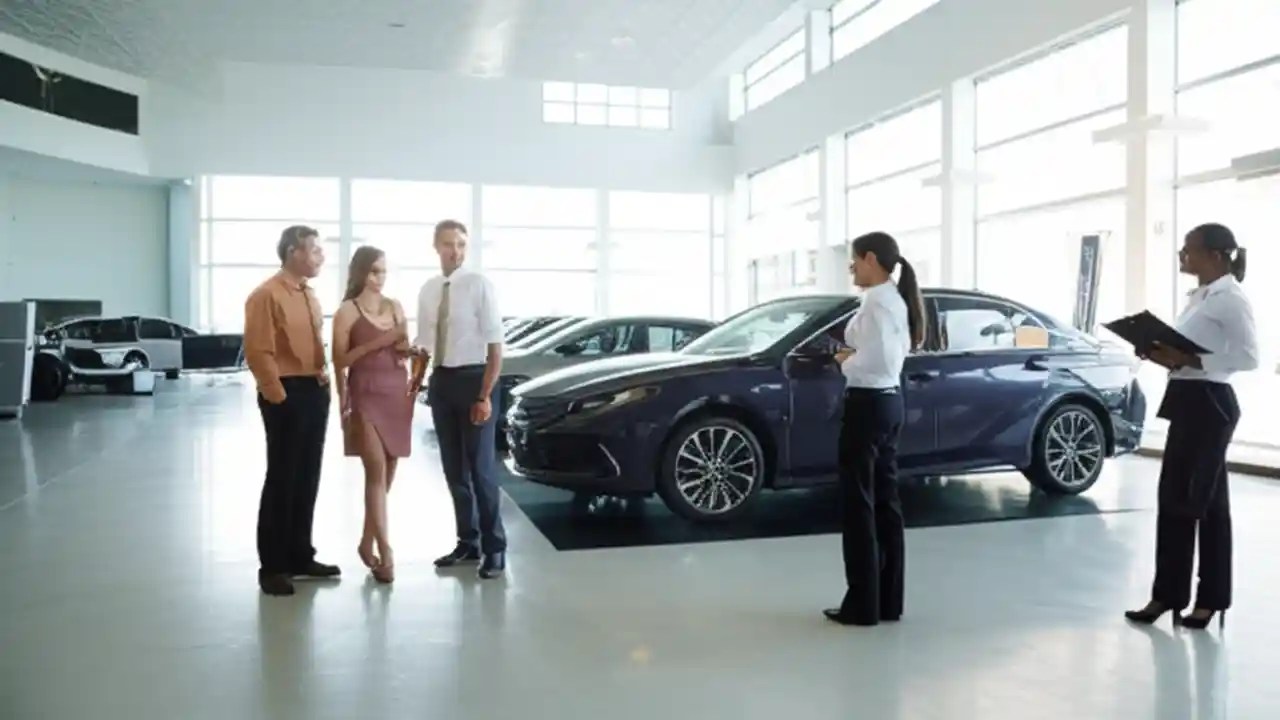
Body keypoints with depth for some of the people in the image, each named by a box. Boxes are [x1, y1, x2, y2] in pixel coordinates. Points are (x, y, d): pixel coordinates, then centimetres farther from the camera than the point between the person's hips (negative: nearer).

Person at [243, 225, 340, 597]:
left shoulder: (309, 295, 15)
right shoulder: (267, 295, -13)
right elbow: (258, 353, -18)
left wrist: (322, 375, 12)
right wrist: (279, 396, -17)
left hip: (315, 392, 9)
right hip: (287, 395, -8)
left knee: (307, 478, 14)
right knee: (282, 479, -2)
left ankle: (300, 556, 26)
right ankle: (272, 566, 9)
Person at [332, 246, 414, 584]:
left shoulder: (395, 307, 13)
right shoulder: (347, 311, -3)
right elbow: (340, 360, -7)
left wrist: (406, 348, -2)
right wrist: (375, 343, -15)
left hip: (397, 392, 5)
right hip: (365, 394, -5)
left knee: (387, 472, 8)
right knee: (376, 470, -11)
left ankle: (368, 541, 22)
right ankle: (385, 553, -10)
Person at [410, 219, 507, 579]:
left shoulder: (479, 285, -10)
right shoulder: (428, 290, 7)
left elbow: (495, 346, -13)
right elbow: (424, 346, 15)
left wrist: (485, 395, -18)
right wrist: (414, 384, 3)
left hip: (472, 379, -6)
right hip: (441, 382, 6)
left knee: (480, 466, 1)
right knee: (454, 467, 14)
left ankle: (494, 548, 15)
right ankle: (468, 542, 29)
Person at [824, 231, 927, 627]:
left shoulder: (876, 302, -17)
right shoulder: (896, 300, 14)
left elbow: (875, 360, -26)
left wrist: (845, 361, -8)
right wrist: (855, 356, 6)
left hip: (868, 404, -10)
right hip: (889, 401, 10)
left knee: (858, 506, -2)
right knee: (885, 501, 13)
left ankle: (863, 604, 6)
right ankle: (888, 600, 21)